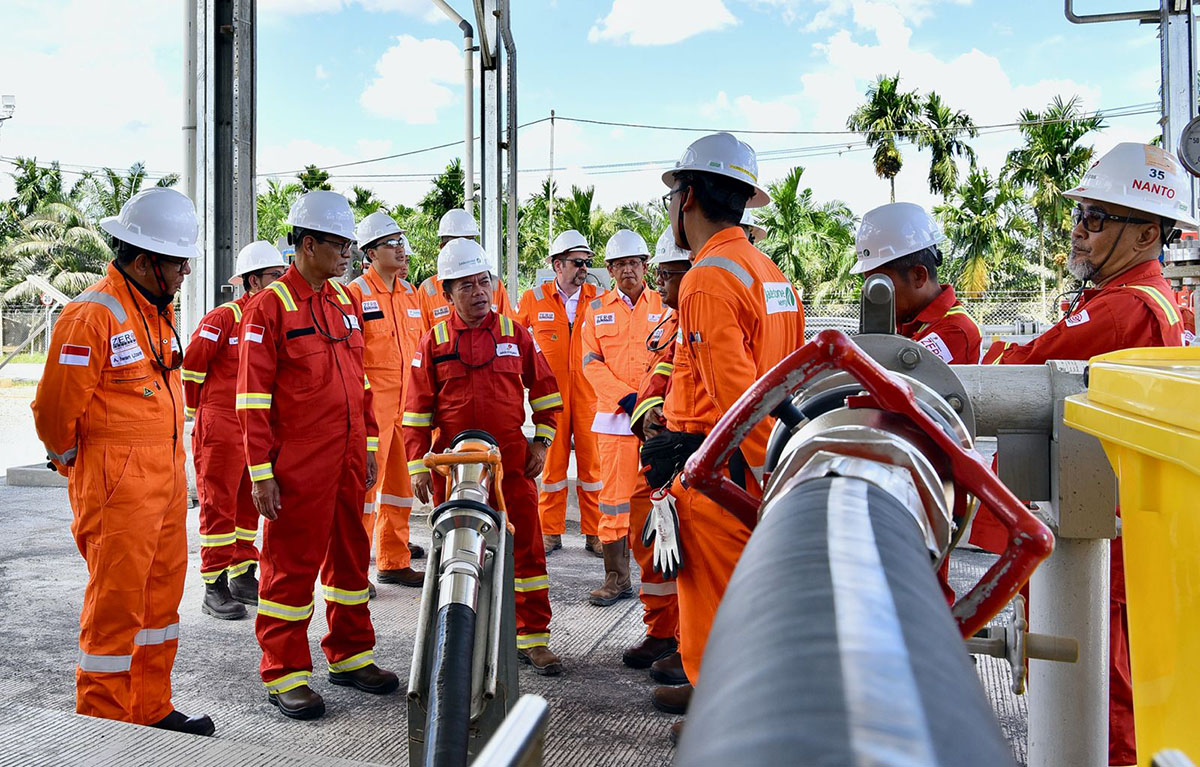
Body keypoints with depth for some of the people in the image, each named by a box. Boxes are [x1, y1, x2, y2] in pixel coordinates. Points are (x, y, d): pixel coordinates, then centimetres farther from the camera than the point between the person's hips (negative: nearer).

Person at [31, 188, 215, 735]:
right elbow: (54, 410, -14)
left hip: (167, 480, 9)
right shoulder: (91, 316, -16)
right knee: (114, 607, 1)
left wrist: (170, 465, 17)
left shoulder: (159, 310, 13)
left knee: (161, 599, 15)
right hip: (117, 486, -9)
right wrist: (75, 465, 2)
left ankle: (152, 712, 29)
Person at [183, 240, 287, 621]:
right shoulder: (224, 317, -12)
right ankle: (215, 588, 5)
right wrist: (197, 407, 0)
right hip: (221, 424, -7)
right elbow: (192, 361, -10)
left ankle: (243, 577, 24)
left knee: (249, 502, 13)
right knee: (219, 505, -2)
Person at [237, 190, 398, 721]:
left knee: (349, 554, 15)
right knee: (292, 563, 3)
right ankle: (284, 675, 17)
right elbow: (253, 394, -11)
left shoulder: (346, 301, 12)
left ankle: (350, 655, 30)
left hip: (348, 457, 7)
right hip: (298, 463, -7)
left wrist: (368, 446, 14)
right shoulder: (270, 306, -9)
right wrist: (260, 470, -14)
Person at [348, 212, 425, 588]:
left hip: (404, 403, 7)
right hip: (371, 403, -7)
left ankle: (394, 560, 26)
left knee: (399, 484, 13)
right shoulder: (356, 293, -10)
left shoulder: (409, 293, 13)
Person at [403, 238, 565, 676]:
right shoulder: (434, 342, 2)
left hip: (511, 457, 0)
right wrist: (417, 465, -1)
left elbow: (544, 389, 12)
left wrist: (541, 441, 5)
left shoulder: (515, 333, 5)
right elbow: (417, 409, 3)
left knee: (526, 546, 1)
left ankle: (533, 638, 13)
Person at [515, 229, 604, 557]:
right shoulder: (534, 299, 2)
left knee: (591, 460, 4)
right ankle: (551, 532, 16)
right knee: (552, 460, 6)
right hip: (550, 393, 0)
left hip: (589, 391, 1)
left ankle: (595, 533, 14)